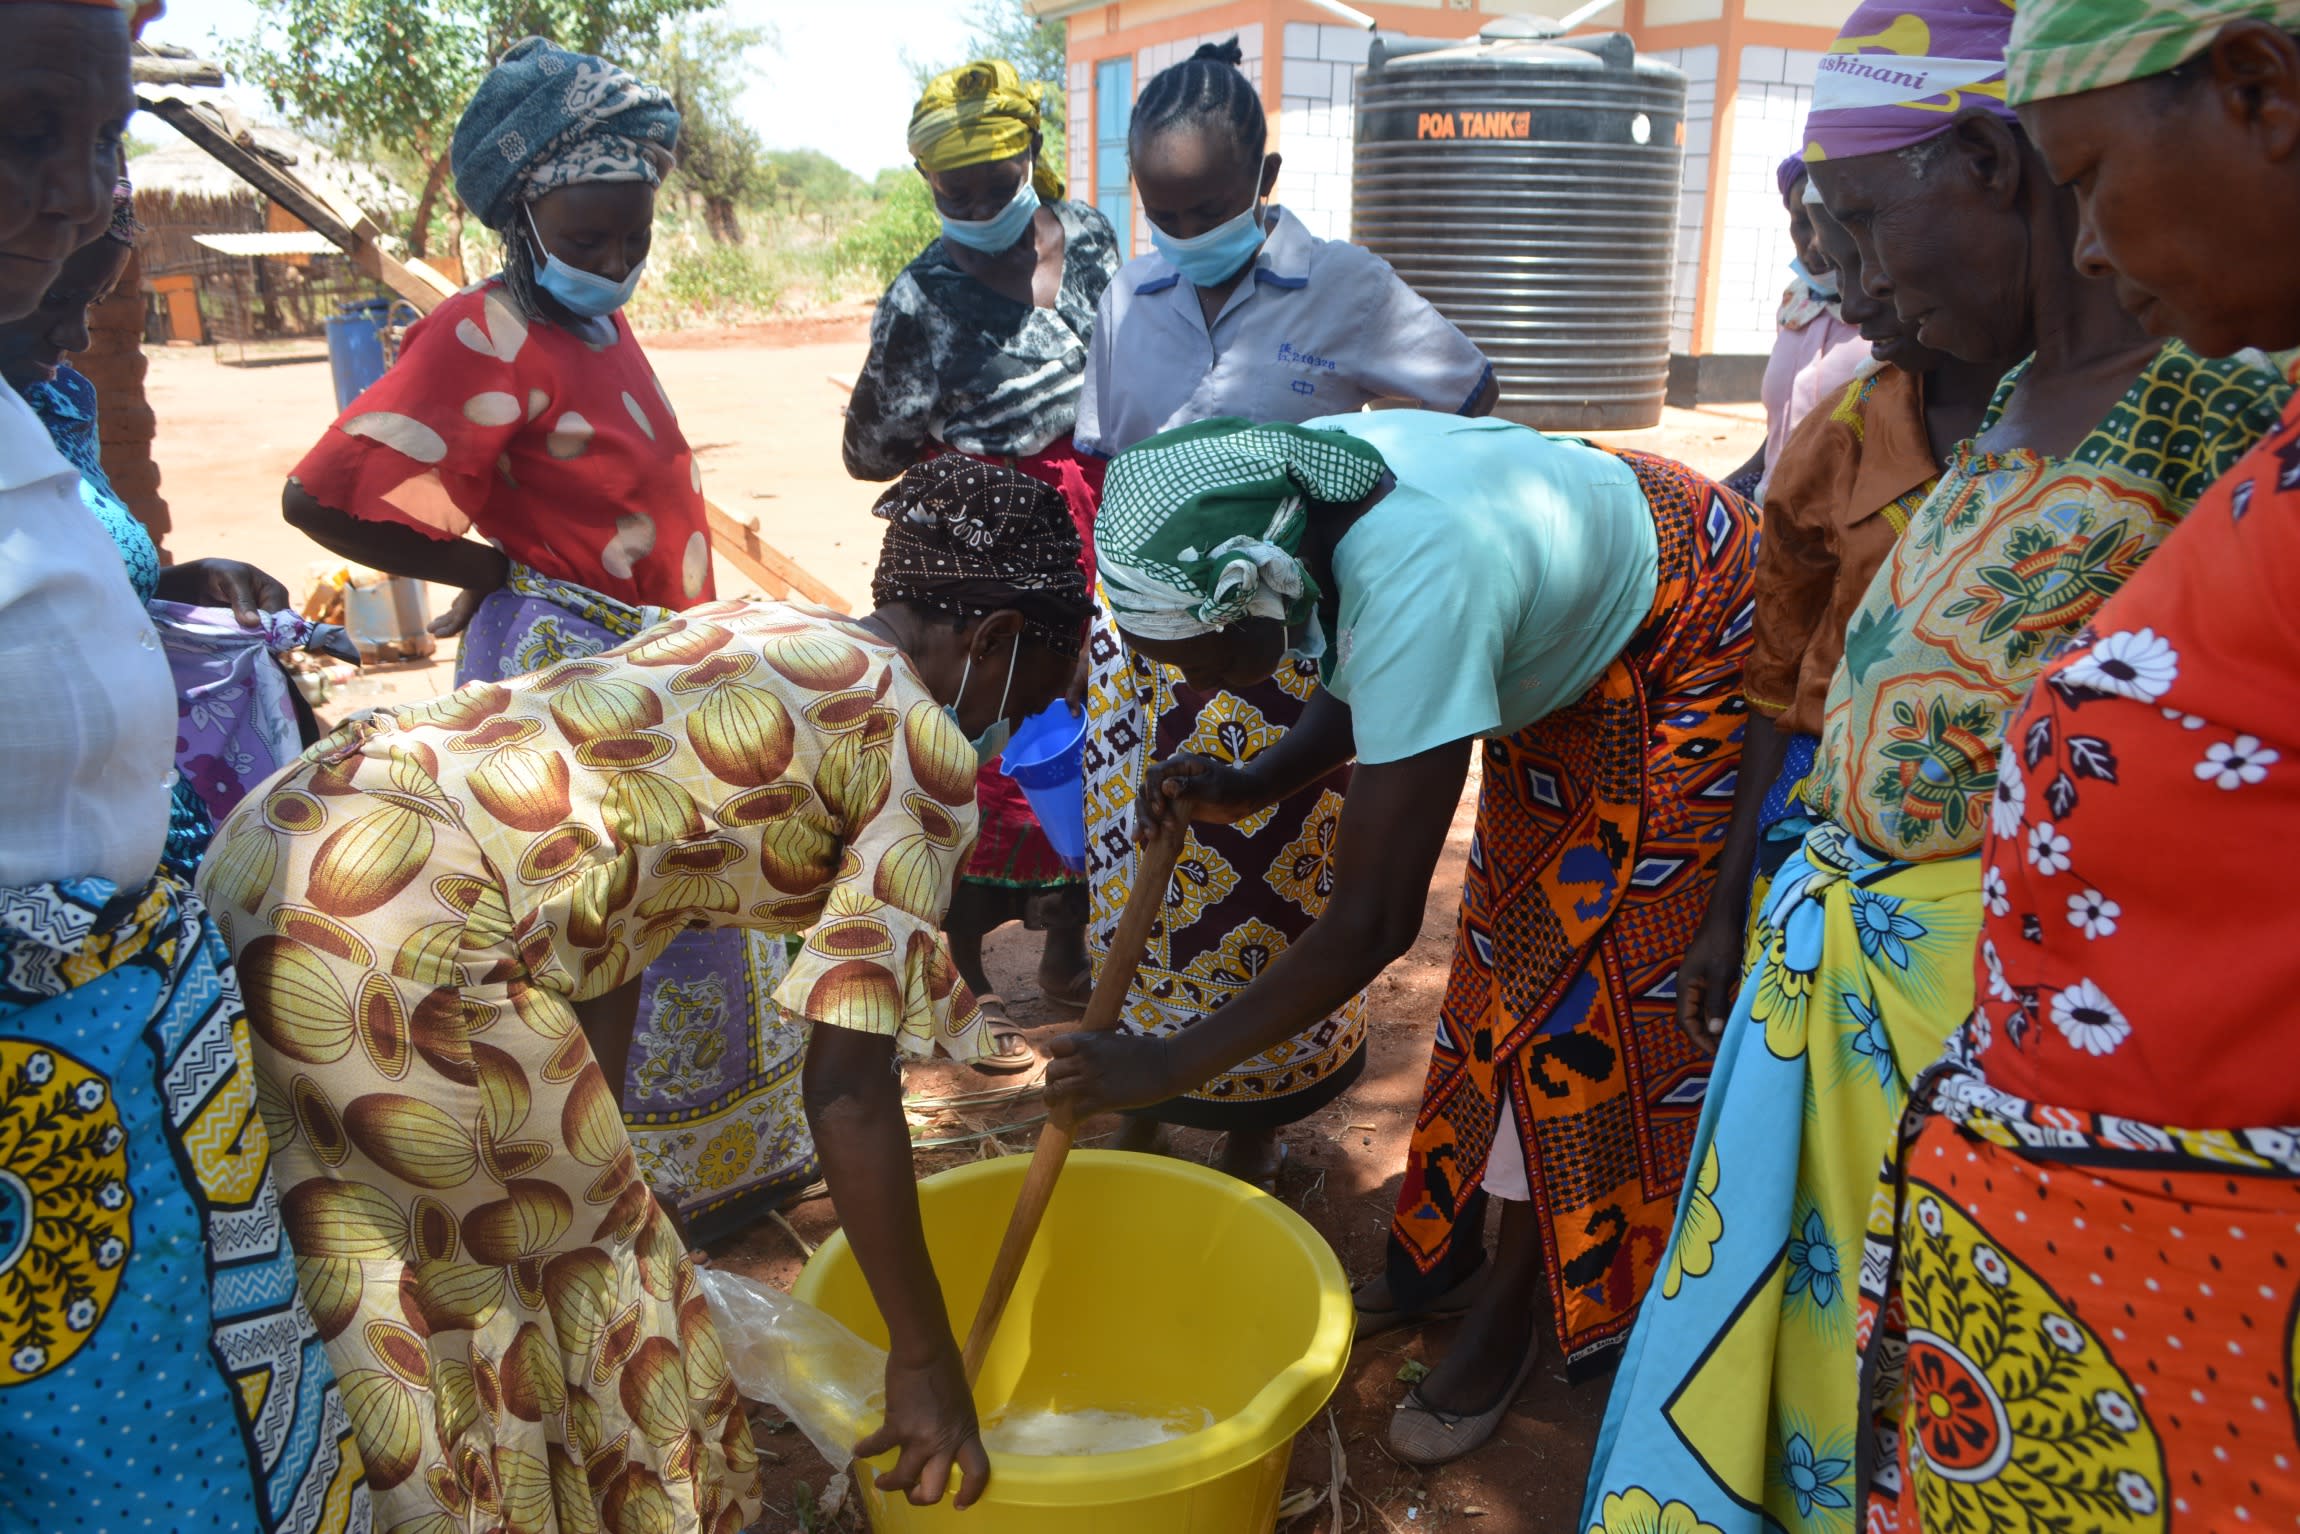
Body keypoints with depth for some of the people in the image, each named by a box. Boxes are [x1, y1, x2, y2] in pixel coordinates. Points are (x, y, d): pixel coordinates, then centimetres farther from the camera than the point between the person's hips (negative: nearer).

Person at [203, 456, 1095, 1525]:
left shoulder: (748, 634, 20)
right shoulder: (921, 745, -4)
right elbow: (848, 1092, -9)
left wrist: (585, 1155, 26)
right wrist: (925, 1362, 1)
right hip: (403, 927, -9)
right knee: (592, 1274, 13)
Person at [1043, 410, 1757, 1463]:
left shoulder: (1415, 589, -43)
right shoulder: (1287, 486, -19)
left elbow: (1372, 923, -38)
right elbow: (1369, 682, 0)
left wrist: (1172, 1064, -31)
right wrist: (1257, 784, -17)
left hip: (1683, 661, -8)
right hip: (1569, 652, 8)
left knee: (1578, 988, -4)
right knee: (1507, 940, 14)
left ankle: (1511, 1308, 13)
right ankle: (1449, 1235, 29)